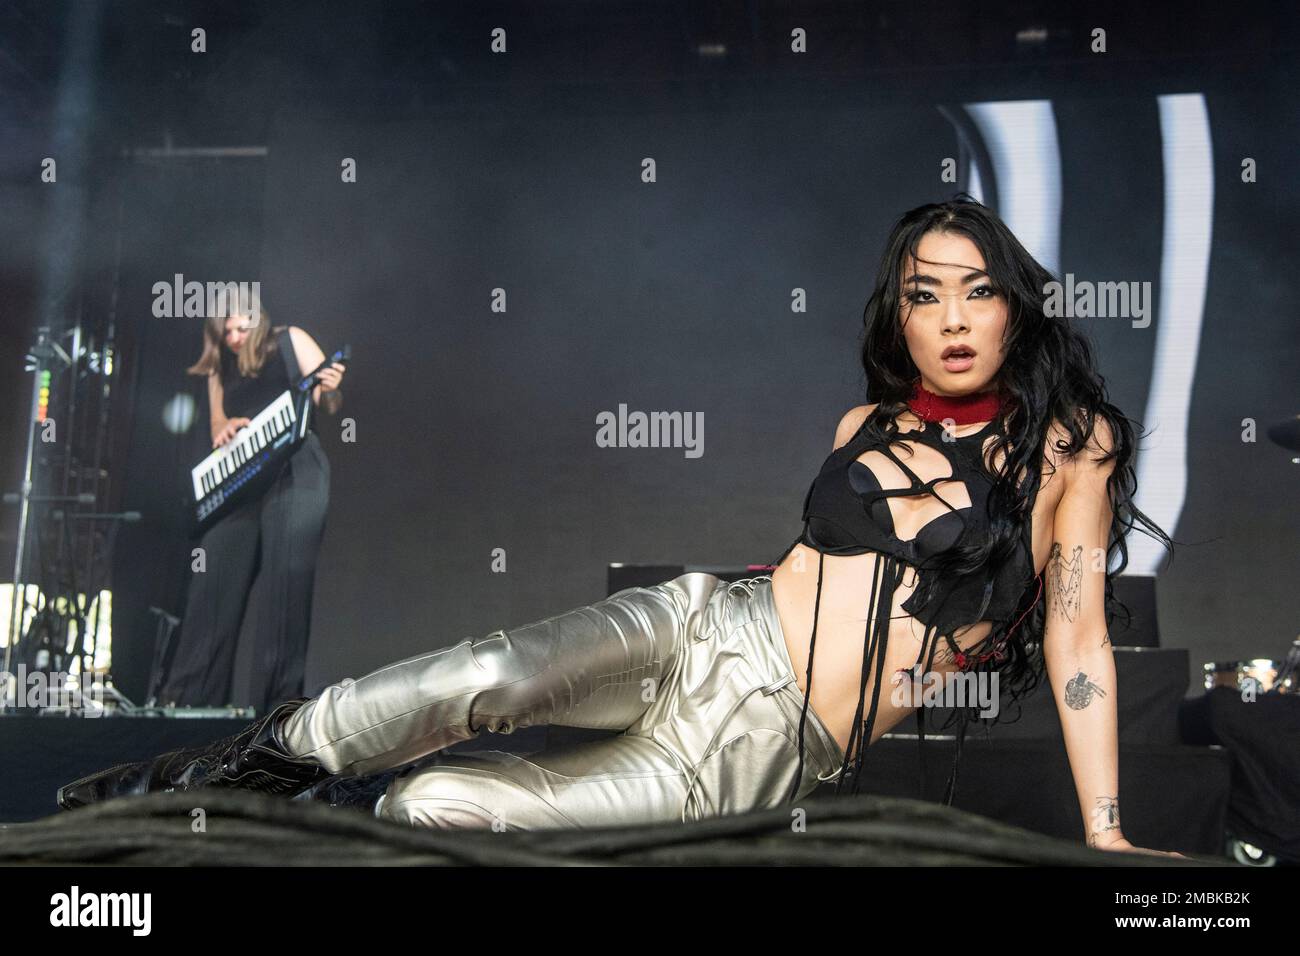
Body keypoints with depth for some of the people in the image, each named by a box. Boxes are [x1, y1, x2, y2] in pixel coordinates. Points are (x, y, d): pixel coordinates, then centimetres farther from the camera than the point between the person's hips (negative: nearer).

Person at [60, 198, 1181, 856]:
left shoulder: (1067, 441, 0)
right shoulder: (868, 425, 12)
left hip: (763, 756, -3)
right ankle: (263, 755, -3)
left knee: (425, 801, -15)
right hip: (703, 629, 3)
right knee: (482, 679, -29)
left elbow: (1078, 633, -3)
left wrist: (1105, 837, -7)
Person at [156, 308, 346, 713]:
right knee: (214, 582, -1)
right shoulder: (221, 365, 18)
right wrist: (224, 430, -4)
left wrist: (330, 390, -22)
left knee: (284, 583, -8)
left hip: (295, 471, -5)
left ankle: (276, 701, -6)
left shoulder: (291, 341, 6)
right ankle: (189, 695, 4)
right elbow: (217, 427, 19)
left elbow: (330, 404, 1)